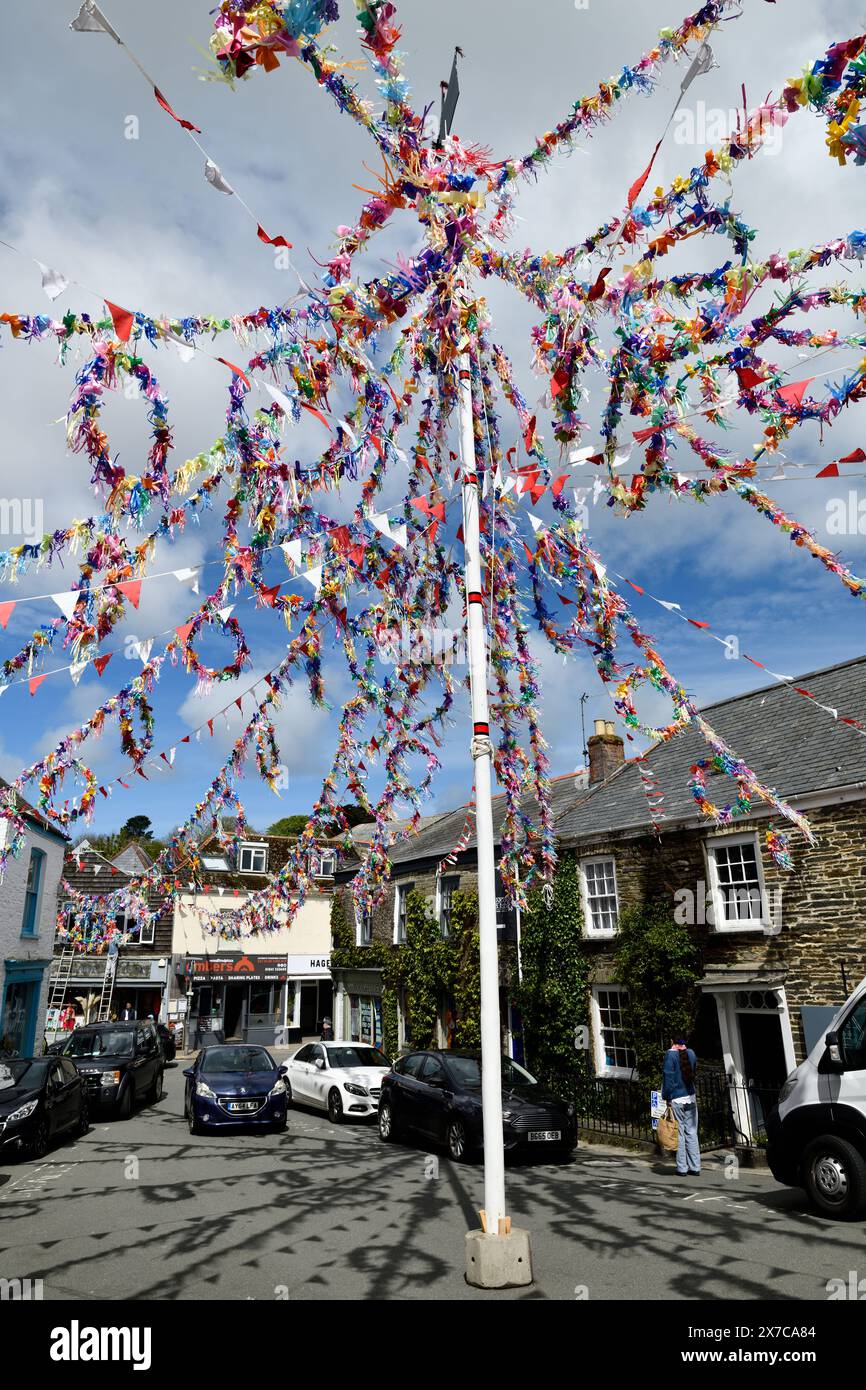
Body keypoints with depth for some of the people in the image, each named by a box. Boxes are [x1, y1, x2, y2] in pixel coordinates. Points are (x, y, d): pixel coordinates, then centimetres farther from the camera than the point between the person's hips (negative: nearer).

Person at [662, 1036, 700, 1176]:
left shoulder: (670, 1054, -12)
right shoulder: (691, 1053, 3)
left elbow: (668, 1077, -12)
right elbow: (694, 1074, 14)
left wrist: (666, 1098, -7)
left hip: (676, 1099, -5)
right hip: (691, 1097, 5)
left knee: (679, 1133, 2)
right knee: (692, 1132, 11)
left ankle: (682, 1168, 5)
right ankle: (695, 1167, 13)